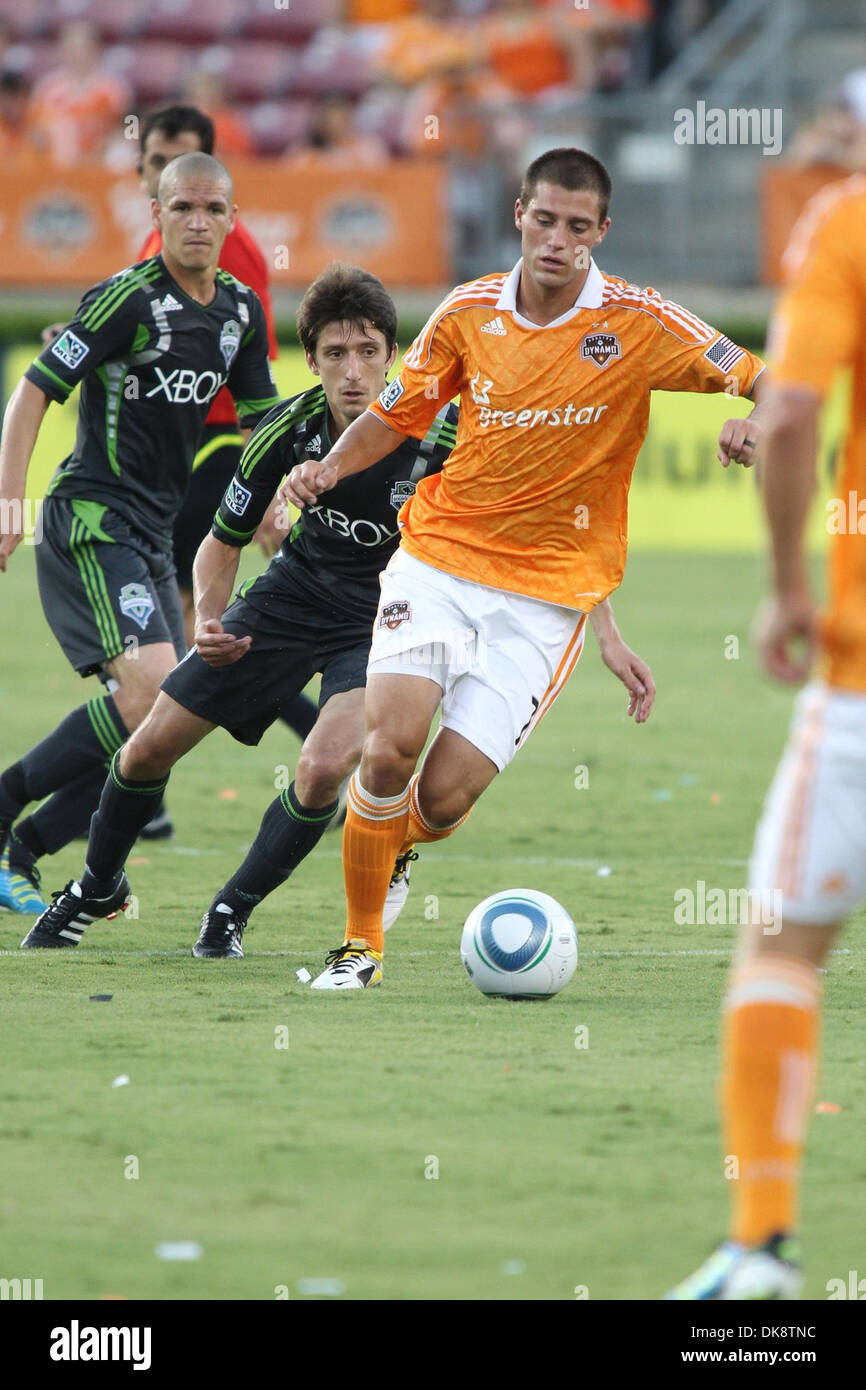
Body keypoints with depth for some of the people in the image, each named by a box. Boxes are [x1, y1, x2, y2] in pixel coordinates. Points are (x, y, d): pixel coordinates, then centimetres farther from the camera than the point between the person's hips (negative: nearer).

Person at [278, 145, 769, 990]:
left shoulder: (638, 325, -8)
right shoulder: (469, 312, 1)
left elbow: (769, 385, -7)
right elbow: (395, 415, 13)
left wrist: (755, 421, -29)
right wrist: (333, 466, -5)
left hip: (548, 588, -2)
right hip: (439, 555, 2)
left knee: (443, 799, -10)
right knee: (390, 745, -19)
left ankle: (393, 846, 28)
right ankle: (360, 942, 1)